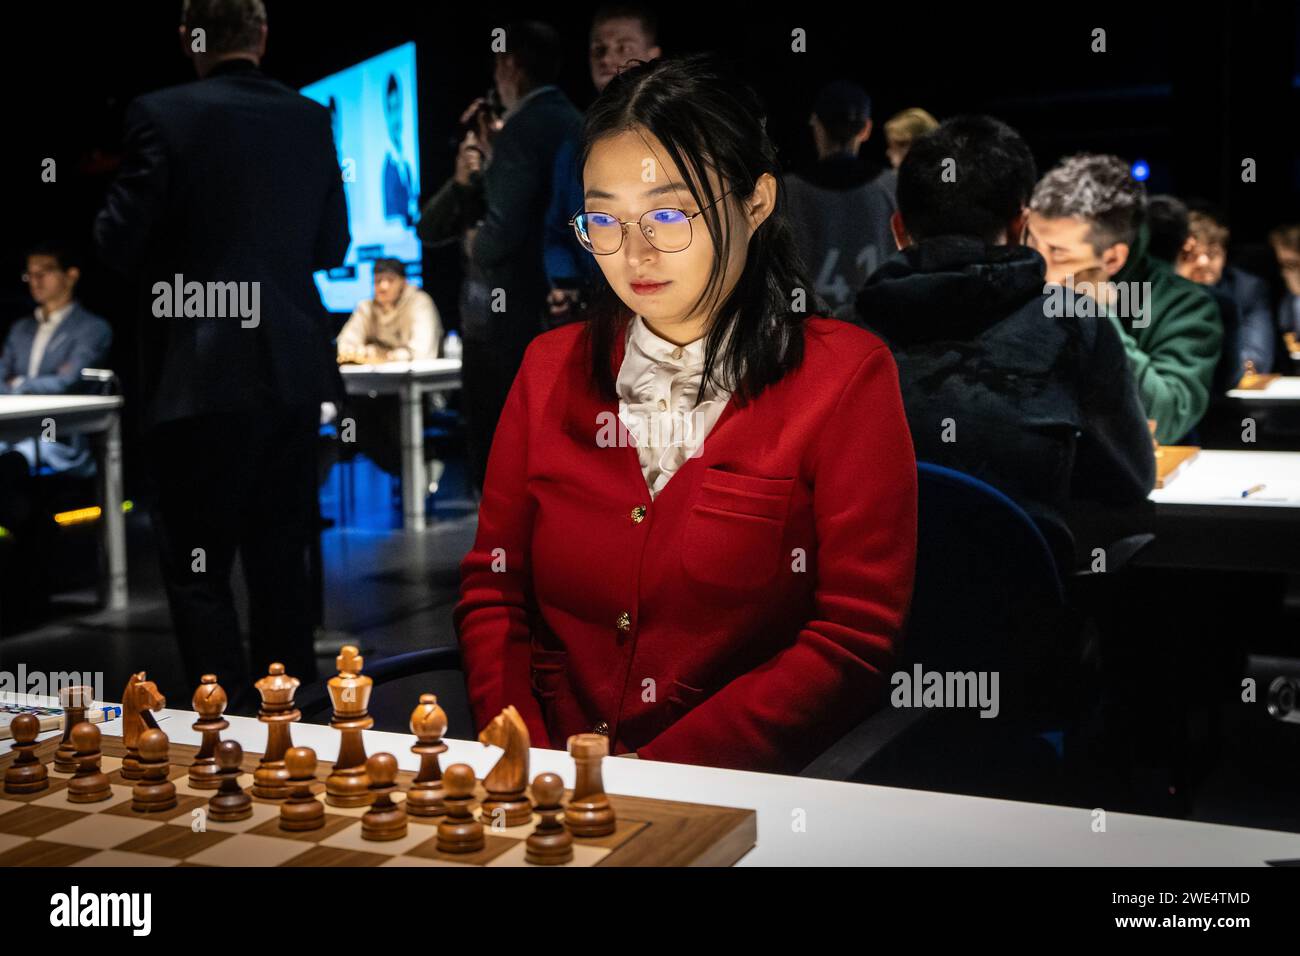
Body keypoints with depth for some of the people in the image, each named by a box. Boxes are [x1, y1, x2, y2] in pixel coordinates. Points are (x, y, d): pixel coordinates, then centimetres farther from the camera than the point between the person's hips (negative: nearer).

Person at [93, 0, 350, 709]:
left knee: (196, 565, 5)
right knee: (281, 556, 15)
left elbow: (119, 242, -8)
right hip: (293, 369, 5)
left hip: (200, 375, -5)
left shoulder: (161, 116, -9)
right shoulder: (311, 120, 3)